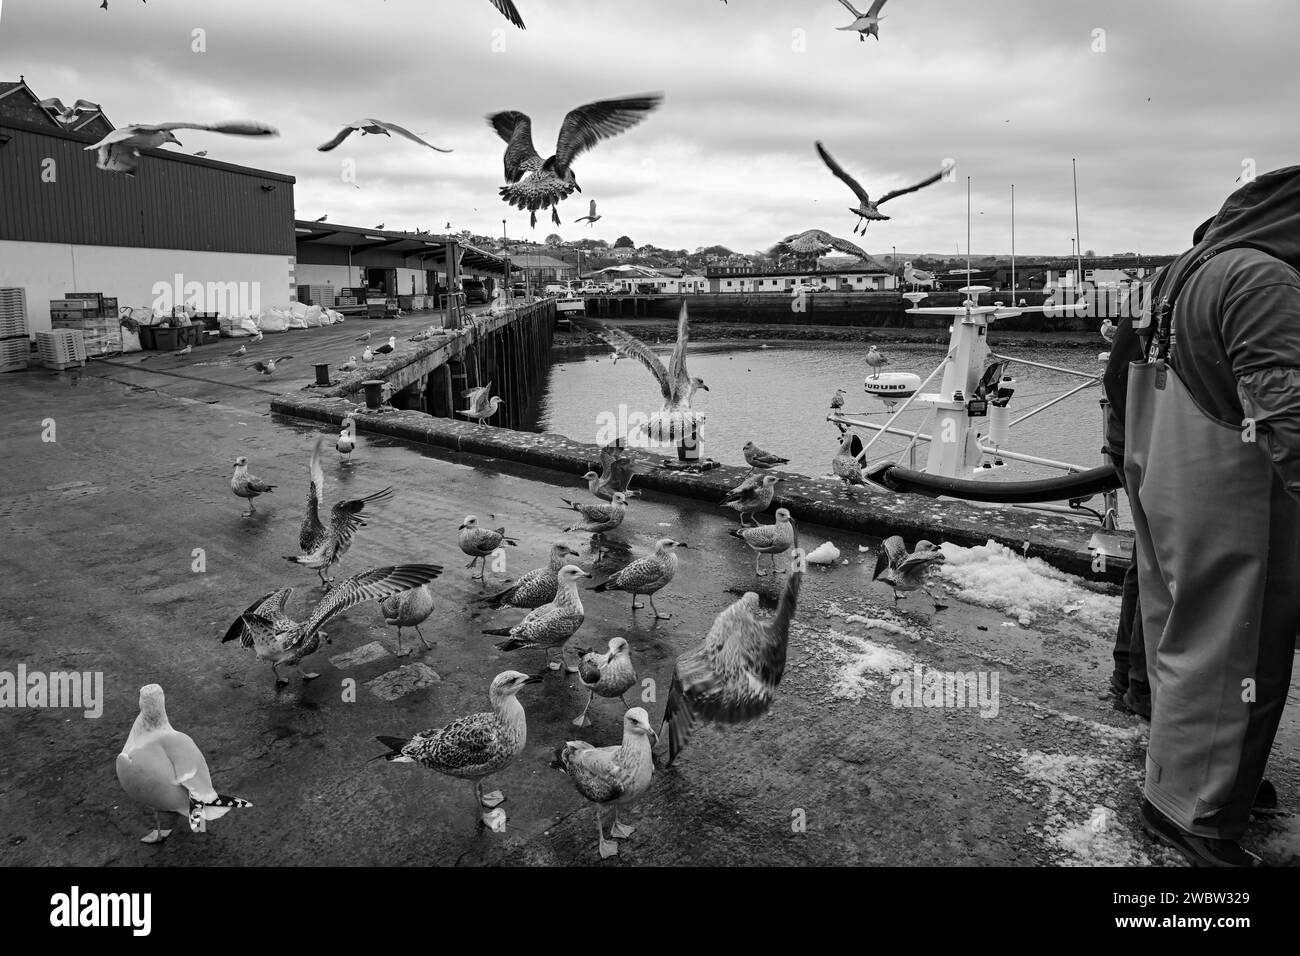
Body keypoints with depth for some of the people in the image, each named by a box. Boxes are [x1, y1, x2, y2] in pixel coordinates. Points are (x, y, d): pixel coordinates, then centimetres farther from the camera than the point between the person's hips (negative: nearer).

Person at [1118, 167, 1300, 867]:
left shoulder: (1187, 272, 14)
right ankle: (1193, 813, 13)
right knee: (1224, 652, 1)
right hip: (1225, 501, -10)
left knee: (1184, 637, 19)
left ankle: (1214, 773, 38)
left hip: (1165, 490, 10)